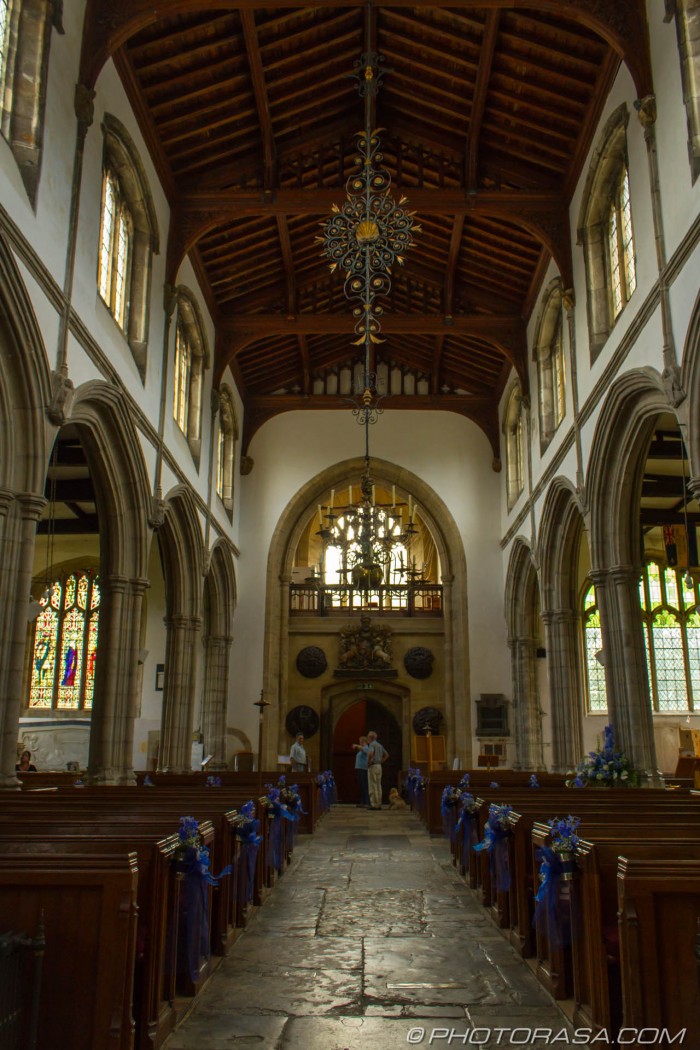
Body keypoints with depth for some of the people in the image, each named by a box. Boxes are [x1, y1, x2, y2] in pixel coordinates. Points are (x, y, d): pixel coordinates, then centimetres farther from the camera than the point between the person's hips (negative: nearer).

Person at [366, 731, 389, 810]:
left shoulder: (372, 744, -11)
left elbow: (370, 753, -30)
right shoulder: (380, 745, 15)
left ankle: (374, 805, -7)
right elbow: (387, 755, 21)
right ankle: (379, 804, 9)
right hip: (379, 767, 8)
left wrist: (368, 762, -16)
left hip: (372, 767, -8)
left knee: (373, 786, -6)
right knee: (378, 786, 9)